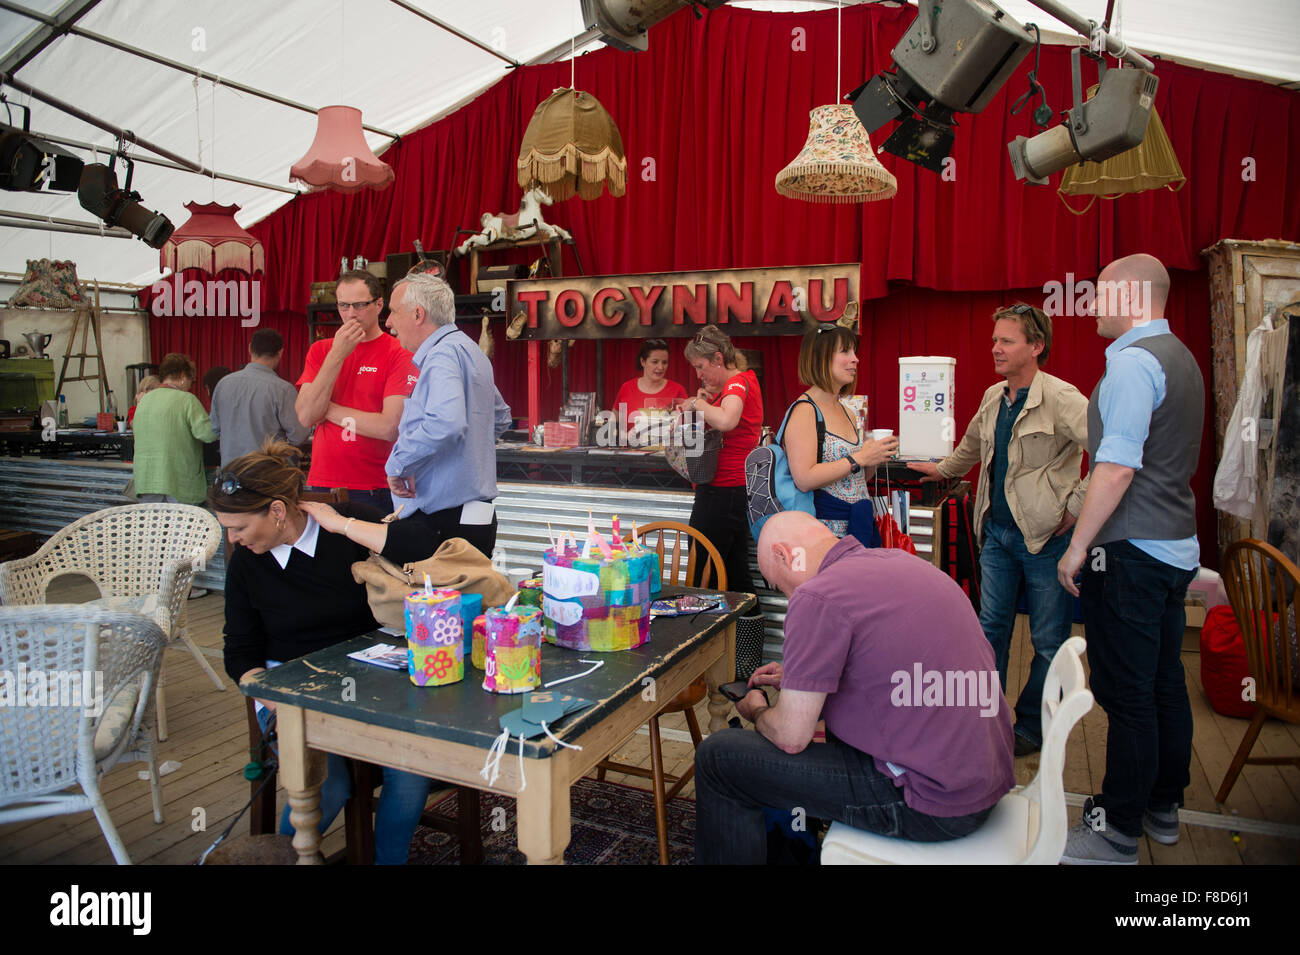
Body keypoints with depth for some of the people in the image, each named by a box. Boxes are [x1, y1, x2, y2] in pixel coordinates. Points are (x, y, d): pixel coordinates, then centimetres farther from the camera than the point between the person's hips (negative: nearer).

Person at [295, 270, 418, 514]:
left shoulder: (399, 354, -5)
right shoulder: (320, 350, 10)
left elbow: (390, 427, -15)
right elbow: (306, 417, -4)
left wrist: (328, 409, -4)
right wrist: (337, 355, -10)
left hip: (376, 492, -3)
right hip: (322, 485, 4)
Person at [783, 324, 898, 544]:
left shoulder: (848, 413, 14)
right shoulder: (804, 410, -11)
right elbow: (804, 480, -22)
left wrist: (877, 457, 2)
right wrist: (860, 458, -16)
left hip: (858, 526, 7)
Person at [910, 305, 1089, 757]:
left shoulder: (1061, 398, -15)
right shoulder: (993, 397, 10)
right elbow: (971, 446, 29)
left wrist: (1076, 505, -19)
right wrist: (941, 469, 37)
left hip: (1046, 536, -7)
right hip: (997, 531, 7)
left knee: (1049, 641, 8)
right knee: (992, 628, 13)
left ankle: (1030, 728, 24)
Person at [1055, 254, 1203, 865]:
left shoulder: (1131, 362, -16)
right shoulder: (1180, 357, 15)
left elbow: (1117, 468, -24)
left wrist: (1079, 546, -18)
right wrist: (1084, 511, 25)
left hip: (1130, 554, -10)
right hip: (1177, 545, 10)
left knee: (1127, 694, -1)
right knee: (1166, 683, 18)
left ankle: (1119, 833, 11)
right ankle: (1163, 808, 32)